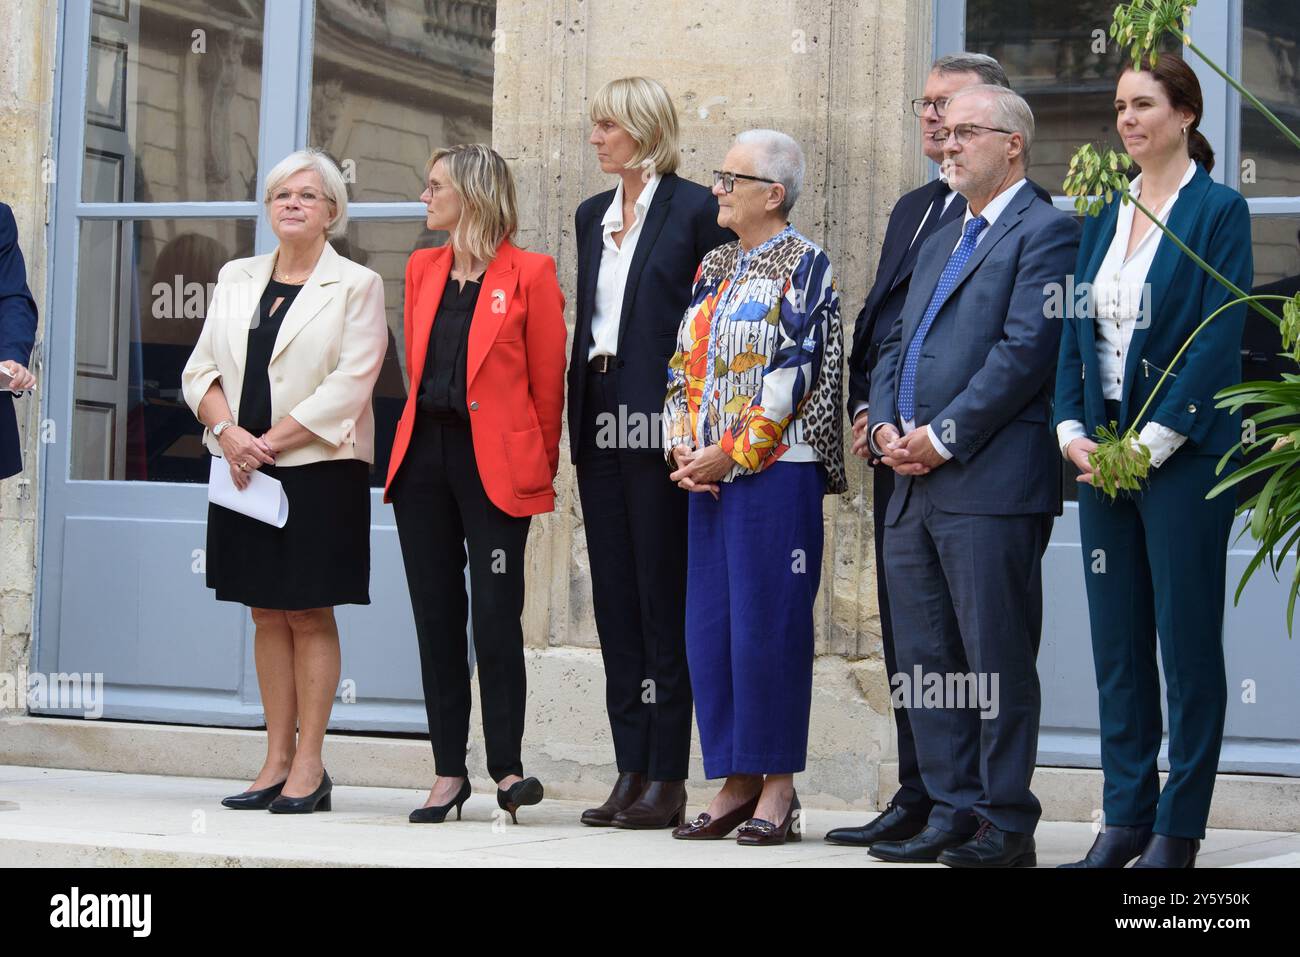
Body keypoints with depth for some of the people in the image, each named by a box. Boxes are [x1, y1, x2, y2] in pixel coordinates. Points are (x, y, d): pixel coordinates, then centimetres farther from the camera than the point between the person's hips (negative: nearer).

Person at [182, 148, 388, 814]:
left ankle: (308, 765, 1)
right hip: (245, 473, 5)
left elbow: (348, 386, -11)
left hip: (319, 470, -5)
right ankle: (276, 760, 11)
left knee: (309, 612, -3)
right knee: (267, 614, 7)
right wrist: (228, 432, -10)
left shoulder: (356, 286, -2)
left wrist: (269, 442, -15)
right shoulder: (236, 279, 14)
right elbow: (201, 368, 9)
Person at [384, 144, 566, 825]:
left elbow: (548, 381, -1)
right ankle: (449, 773, 10)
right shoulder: (422, 269, 13)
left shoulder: (529, 275, -4)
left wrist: (538, 466, 1)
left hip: (494, 462, -6)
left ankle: (506, 768, 3)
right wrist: (421, 432, 16)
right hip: (424, 455, 6)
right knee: (436, 615, 6)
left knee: (495, 614, -7)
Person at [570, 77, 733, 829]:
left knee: (664, 596, -4)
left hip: (659, 420, -7)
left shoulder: (696, 210, -6)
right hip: (600, 420, 7)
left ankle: (669, 776, -1)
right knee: (615, 596, 7)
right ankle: (632, 770, 10)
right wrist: (577, 414, 12)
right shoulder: (593, 216, 16)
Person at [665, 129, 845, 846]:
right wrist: (683, 448, 0)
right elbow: (684, 363, 16)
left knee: (767, 624, -6)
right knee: (710, 626, 6)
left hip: (776, 469, -7)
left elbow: (794, 372, -13)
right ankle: (736, 784, 13)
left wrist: (730, 455, -14)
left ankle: (778, 789, 1)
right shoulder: (714, 267, 17)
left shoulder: (804, 265, -5)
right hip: (708, 472, 7)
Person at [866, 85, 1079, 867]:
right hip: (914, 484, 9)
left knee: (997, 659, -5)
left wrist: (943, 437, -16)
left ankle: (1007, 825, 0)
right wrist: (887, 425, 3)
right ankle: (953, 811, 15)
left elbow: (1027, 349, -15)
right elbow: (897, 344, 23)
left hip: (991, 483, -9)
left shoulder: (1044, 232, -5)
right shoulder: (941, 243, 24)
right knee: (926, 658, 9)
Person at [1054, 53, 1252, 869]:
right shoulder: (1105, 216, 13)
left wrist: (1148, 446, -16)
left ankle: (1178, 829, 5)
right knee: (1117, 643, 8)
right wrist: (1073, 430, -1)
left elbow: (1218, 343, -12)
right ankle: (1124, 821, 15)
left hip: (1181, 454, -6)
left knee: (1188, 641, -1)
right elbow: (1077, 332, 14)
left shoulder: (1218, 211, -6)